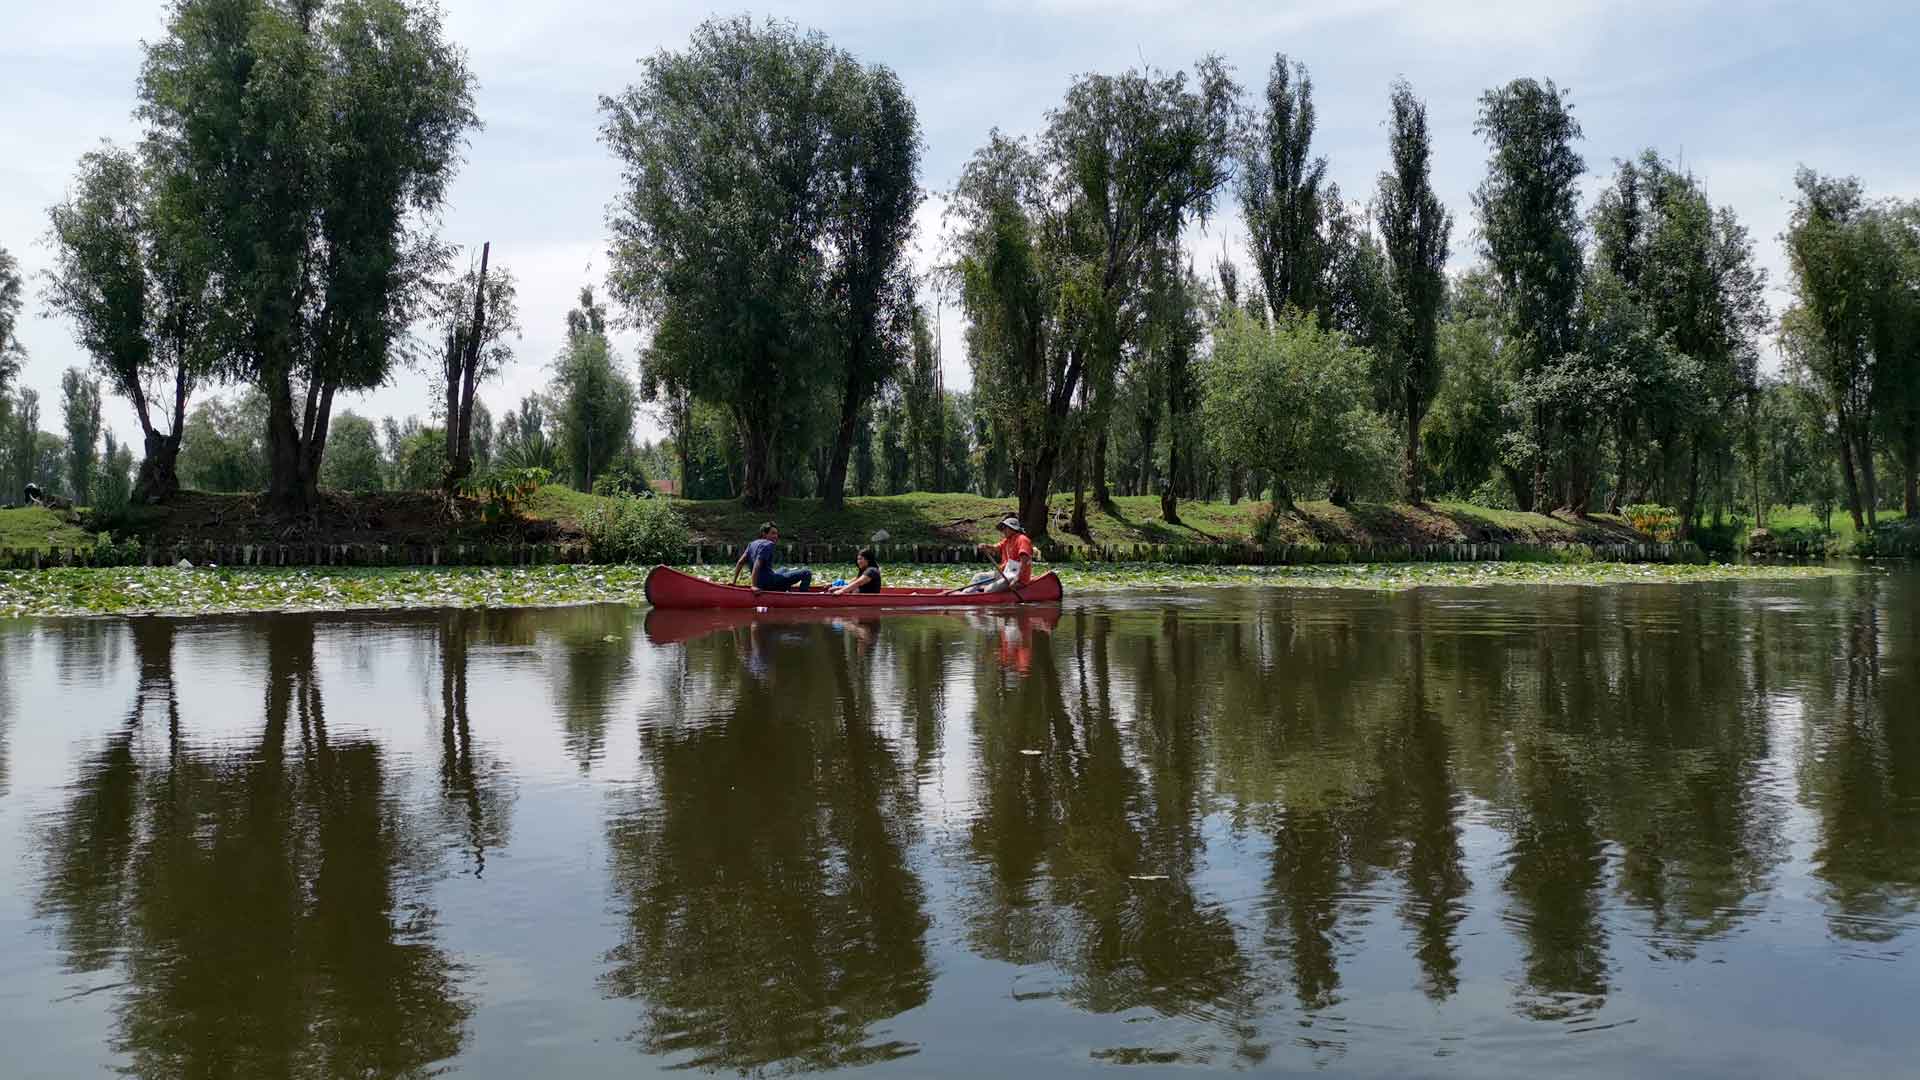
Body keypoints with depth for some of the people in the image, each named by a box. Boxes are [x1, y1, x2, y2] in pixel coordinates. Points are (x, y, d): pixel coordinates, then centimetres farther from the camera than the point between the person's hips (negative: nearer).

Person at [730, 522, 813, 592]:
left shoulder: (752, 544, 13)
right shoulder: (767, 545, -13)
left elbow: (740, 563, 10)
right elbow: (757, 565, -25)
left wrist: (734, 581, 13)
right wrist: (754, 586, -29)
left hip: (760, 582, 10)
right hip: (769, 583, -10)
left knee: (784, 570, 42)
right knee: (807, 574, -10)